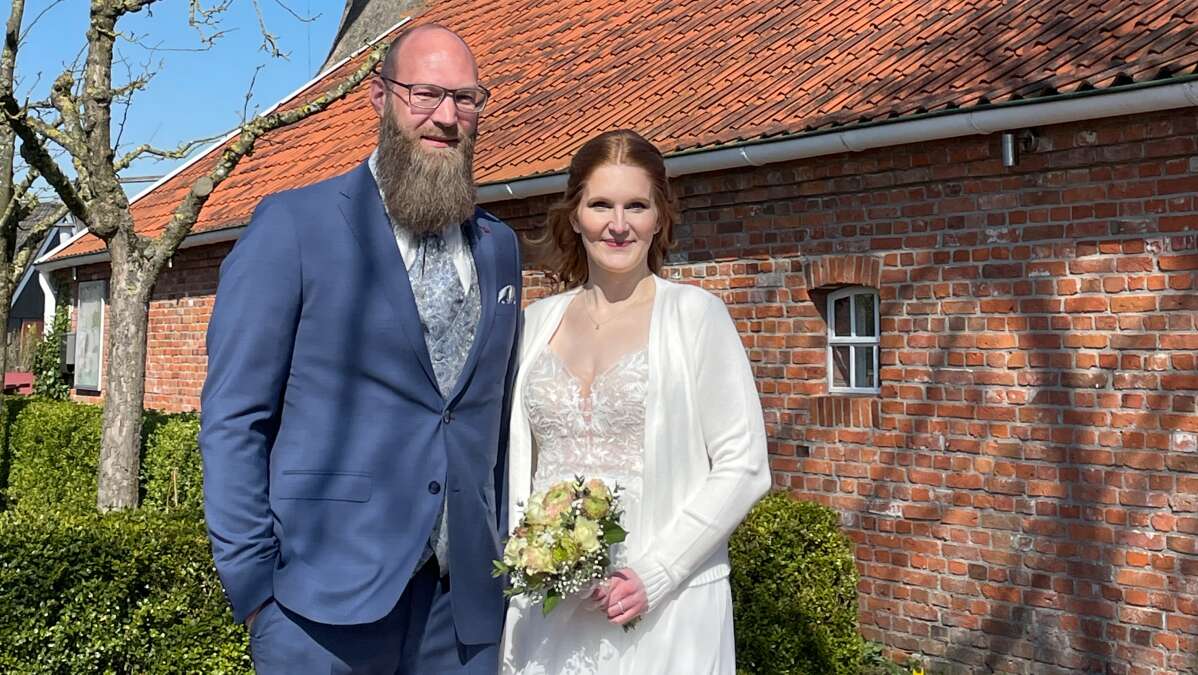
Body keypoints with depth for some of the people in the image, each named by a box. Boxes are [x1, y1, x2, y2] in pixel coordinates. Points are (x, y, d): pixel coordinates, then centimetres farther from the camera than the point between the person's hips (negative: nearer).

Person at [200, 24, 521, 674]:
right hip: (326, 597, -4)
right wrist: (252, 584, -10)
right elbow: (233, 419, -6)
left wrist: (506, 559, 9)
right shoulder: (293, 223, -4)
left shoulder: (499, 246, 10)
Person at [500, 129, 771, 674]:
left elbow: (742, 469, -8)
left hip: (666, 610, -3)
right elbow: (516, 463, 11)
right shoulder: (537, 321, 6)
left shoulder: (694, 314, -5)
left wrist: (654, 576, -14)